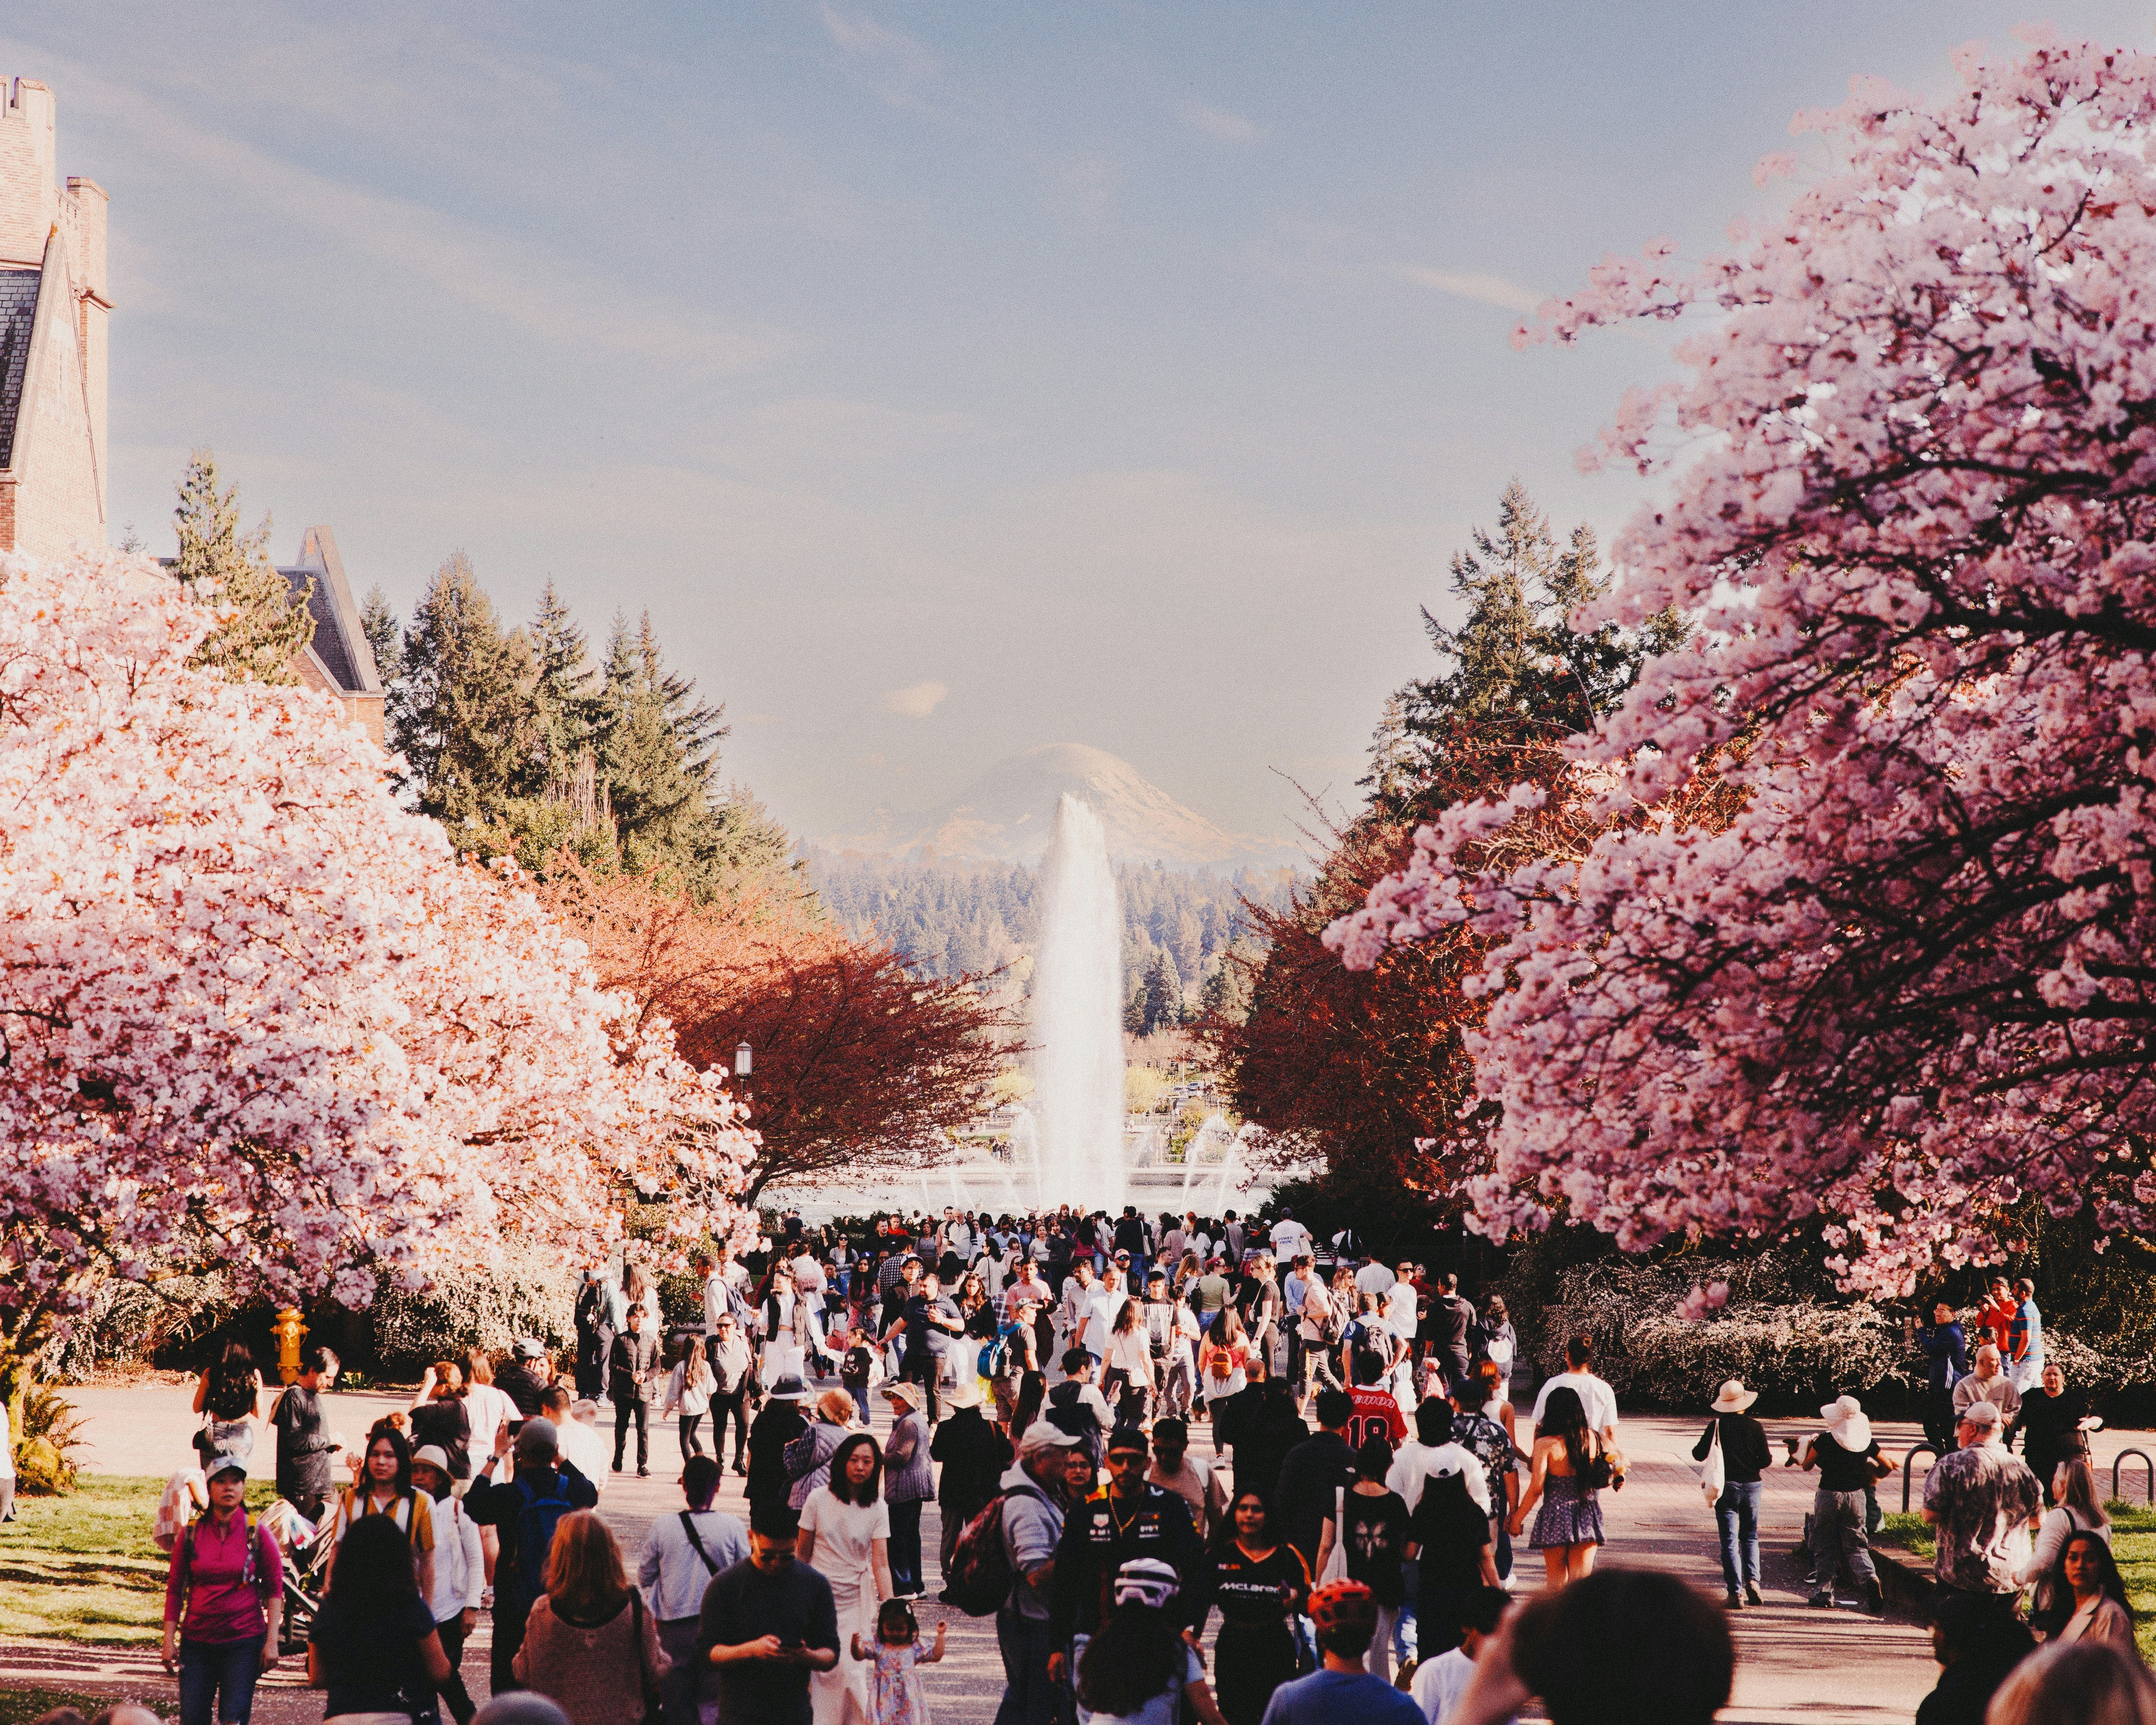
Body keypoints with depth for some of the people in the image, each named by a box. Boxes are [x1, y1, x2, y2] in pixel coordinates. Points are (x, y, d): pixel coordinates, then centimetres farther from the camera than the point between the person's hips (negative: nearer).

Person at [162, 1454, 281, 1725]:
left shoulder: (258, 1534, 0)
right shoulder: (191, 1534, 4)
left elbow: (275, 1588, 2)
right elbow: (174, 1590, 8)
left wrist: (272, 1641, -5)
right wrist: (169, 1640, 1)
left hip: (244, 1642, -2)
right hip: (196, 1640, 2)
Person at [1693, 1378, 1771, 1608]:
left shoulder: (1716, 1426, -7)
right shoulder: (1755, 1427, -4)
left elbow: (1699, 1455, -2)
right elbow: (1766, 1461, -4)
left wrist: (1705, 1439, 17)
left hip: (1726, 1486, -1)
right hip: (1751, 1486, 1)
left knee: (1730, 1540, 1)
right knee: (1750, 1537, 16)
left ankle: (1735, 1593, -4)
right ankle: (1752, 1580, -5)